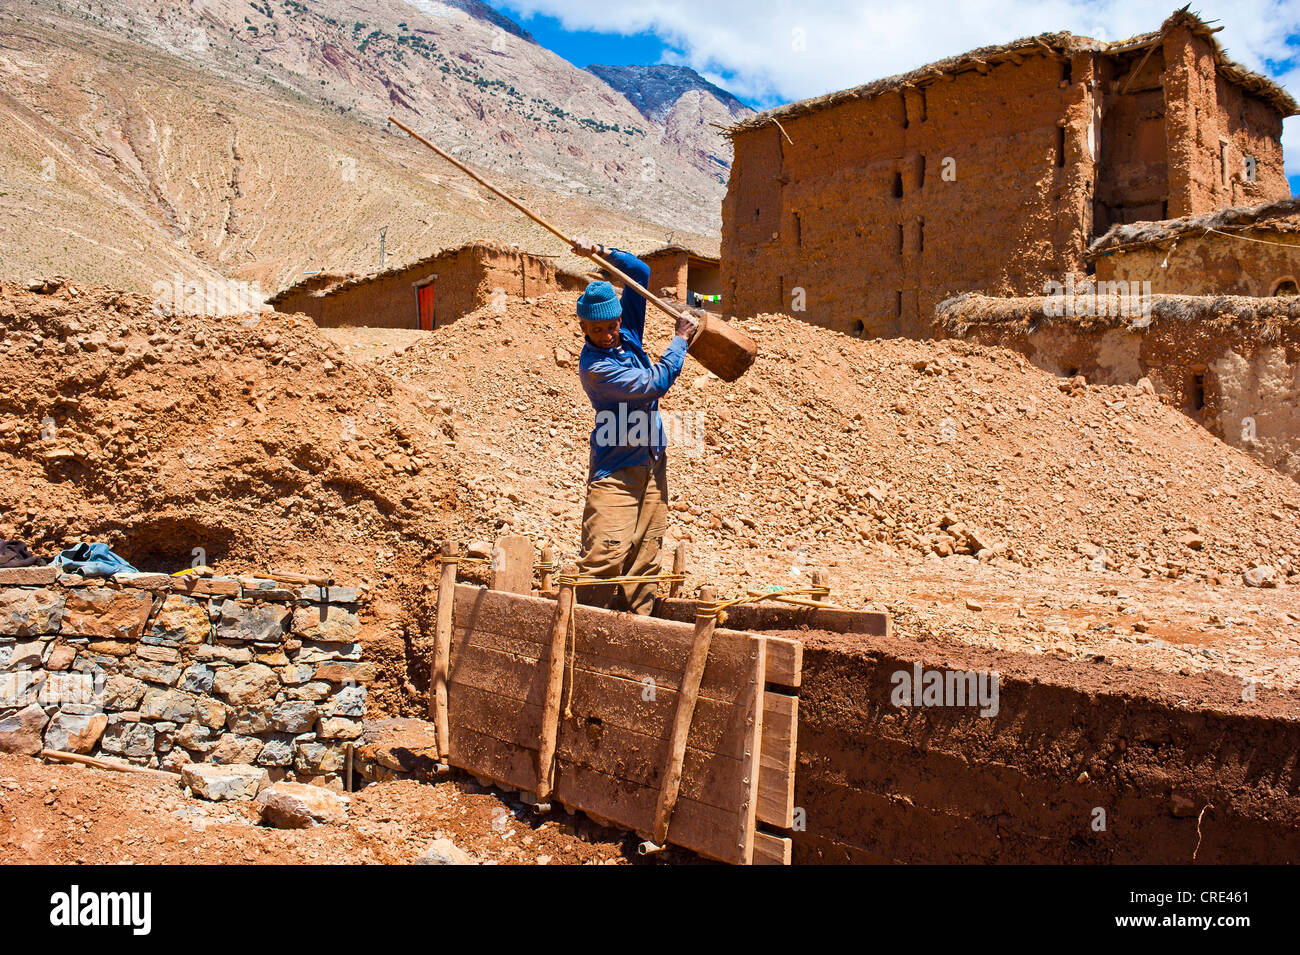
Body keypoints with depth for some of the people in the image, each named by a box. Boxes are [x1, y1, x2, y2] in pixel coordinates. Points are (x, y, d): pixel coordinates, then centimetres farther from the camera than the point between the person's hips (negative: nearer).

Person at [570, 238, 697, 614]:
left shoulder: (627, 331, 5)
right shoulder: (594, 365, -18)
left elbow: (640, 271, 10)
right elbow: (655, 383, -17)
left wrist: (600, 251, -2)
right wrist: (680, 339, -6)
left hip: (652, 461, 7)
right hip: (616, 468, -7)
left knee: (645, 556, 7)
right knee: (606, 554, -15)